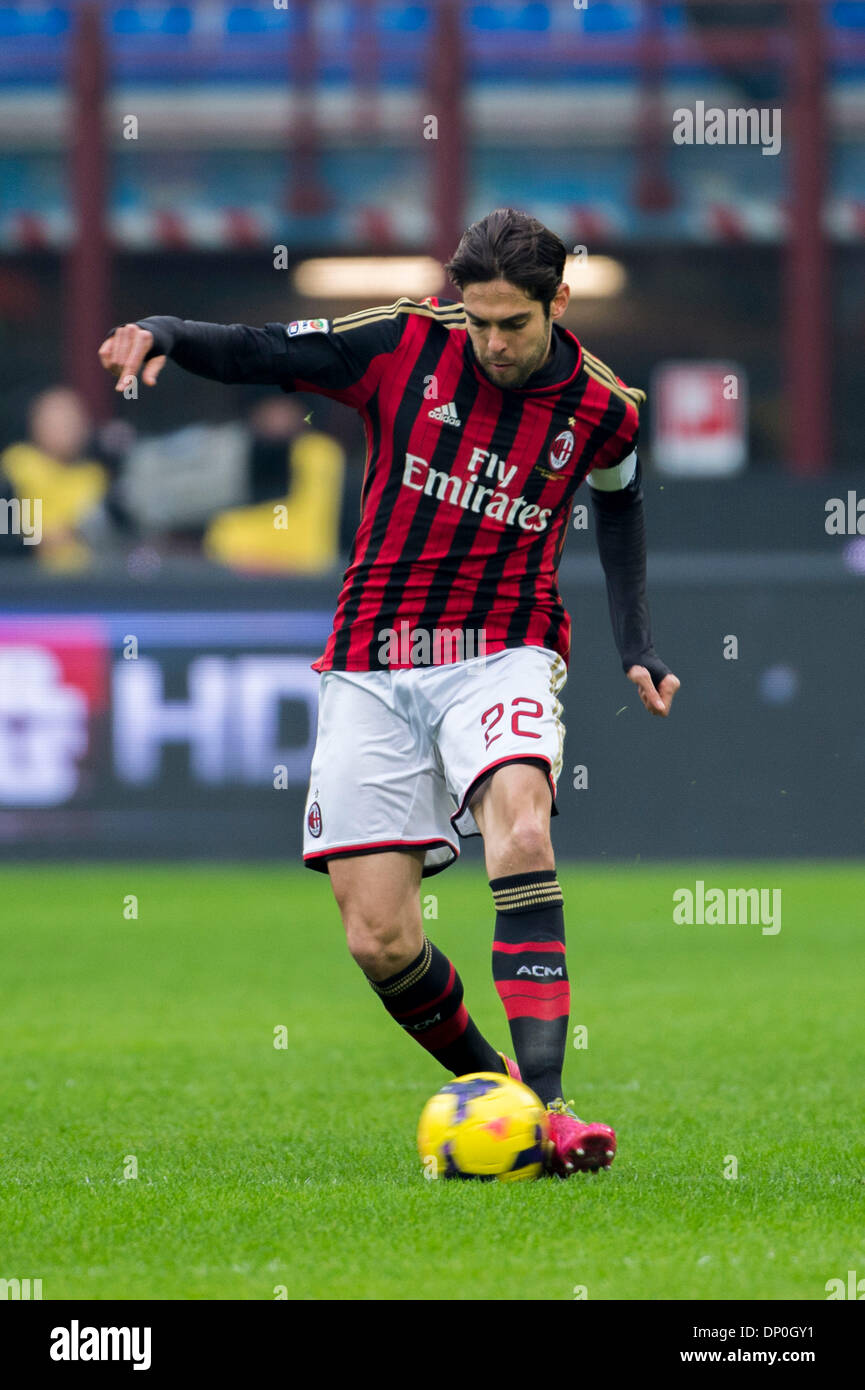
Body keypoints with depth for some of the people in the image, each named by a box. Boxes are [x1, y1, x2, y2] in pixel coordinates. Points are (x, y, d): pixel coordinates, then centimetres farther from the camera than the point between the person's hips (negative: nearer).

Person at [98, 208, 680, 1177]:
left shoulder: (600, 411, 0)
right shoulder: (404, 347, -4)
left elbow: (619, 498, 22)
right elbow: (250, 352, 2)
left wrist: (636, 648, 18)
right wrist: (163, 334, -18)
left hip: (502, 655, -1)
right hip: (373, 670, 1)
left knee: (521, 831, -33)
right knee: (379, 941, -6)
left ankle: (543, 1106, -37)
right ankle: (492, 1087, 20)